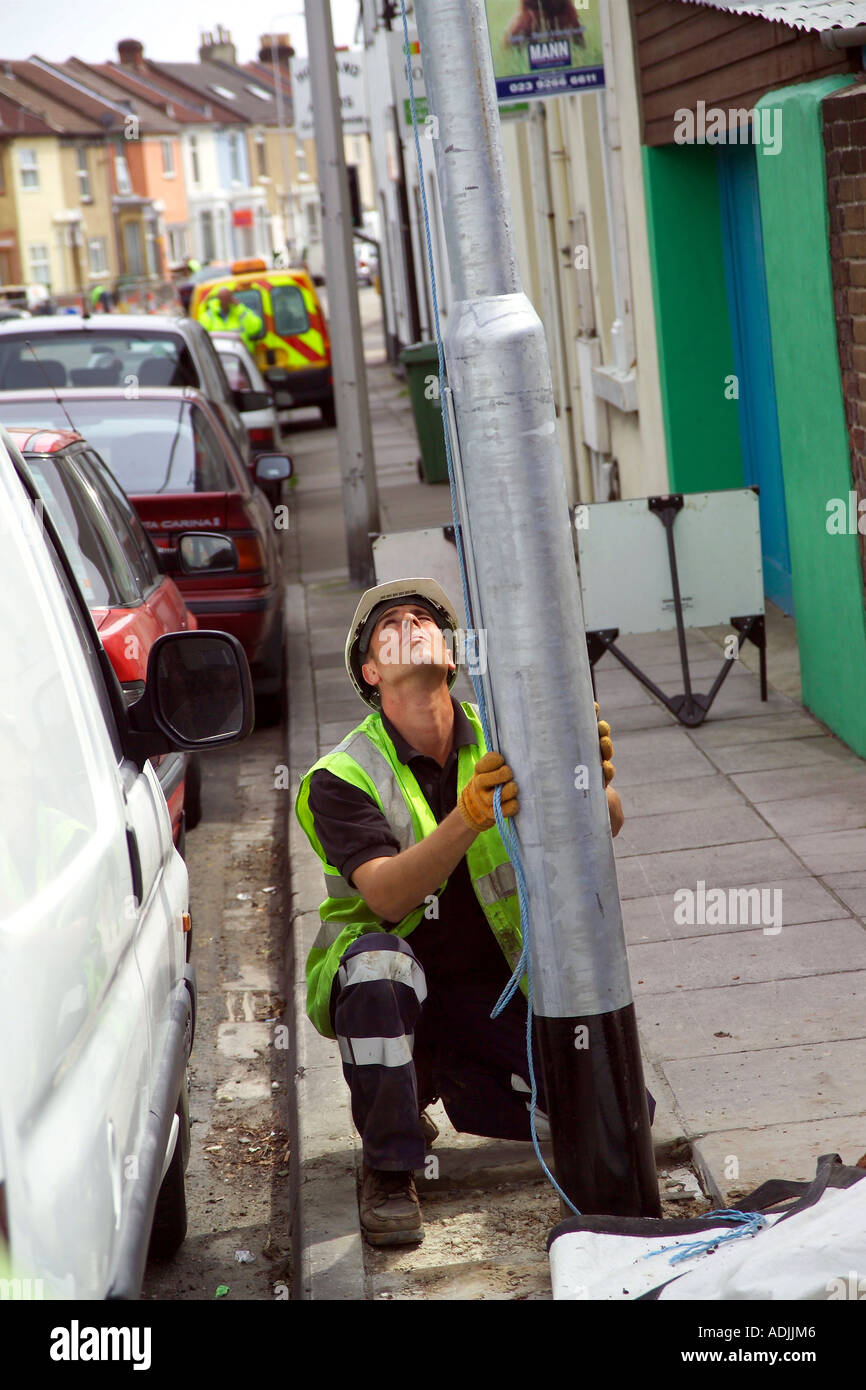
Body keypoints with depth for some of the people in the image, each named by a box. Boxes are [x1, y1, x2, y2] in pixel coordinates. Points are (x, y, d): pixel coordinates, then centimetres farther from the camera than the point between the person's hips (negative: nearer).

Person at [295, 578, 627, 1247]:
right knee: (378, 959, -38)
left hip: (494, 990, 3)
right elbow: (386, 897, -27)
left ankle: (444, 1079, 15)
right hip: (389, 991, -3)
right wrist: (468, 818, -43)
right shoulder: (341, 777, -12)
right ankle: (388, 1171, -19)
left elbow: (606, 826, -16)